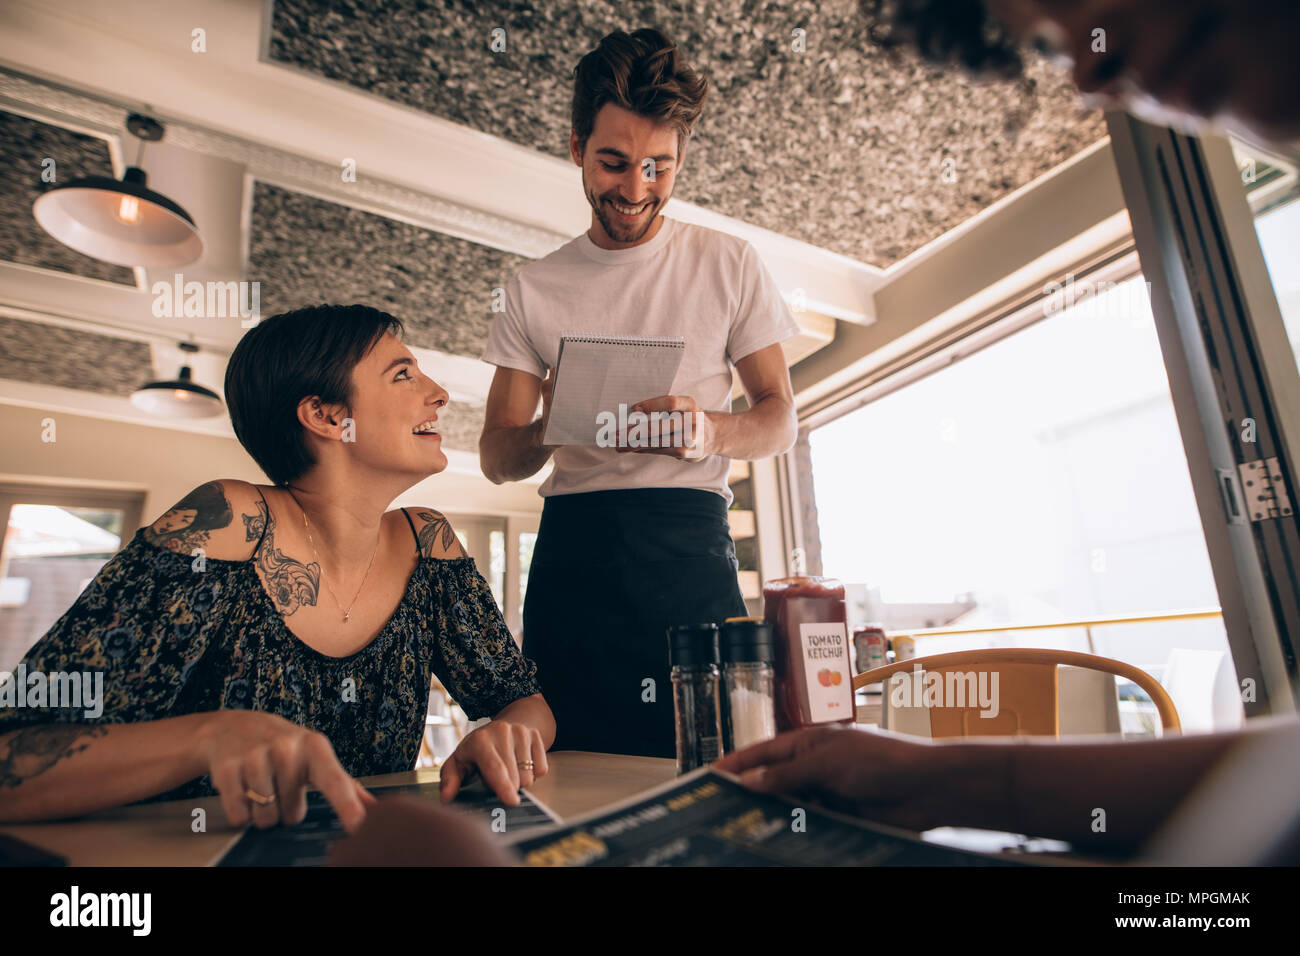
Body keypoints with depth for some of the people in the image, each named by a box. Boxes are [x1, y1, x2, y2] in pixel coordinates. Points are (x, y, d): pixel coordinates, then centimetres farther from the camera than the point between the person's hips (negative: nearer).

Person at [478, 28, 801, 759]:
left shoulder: (730, 265, 9)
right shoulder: (535, 288, 12)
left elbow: (781, 420, 7)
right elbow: (496, 457, 10)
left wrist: (709, 431, -14)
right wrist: (548, 430, -13)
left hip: (689, 545, -1)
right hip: (571, 552, 1)